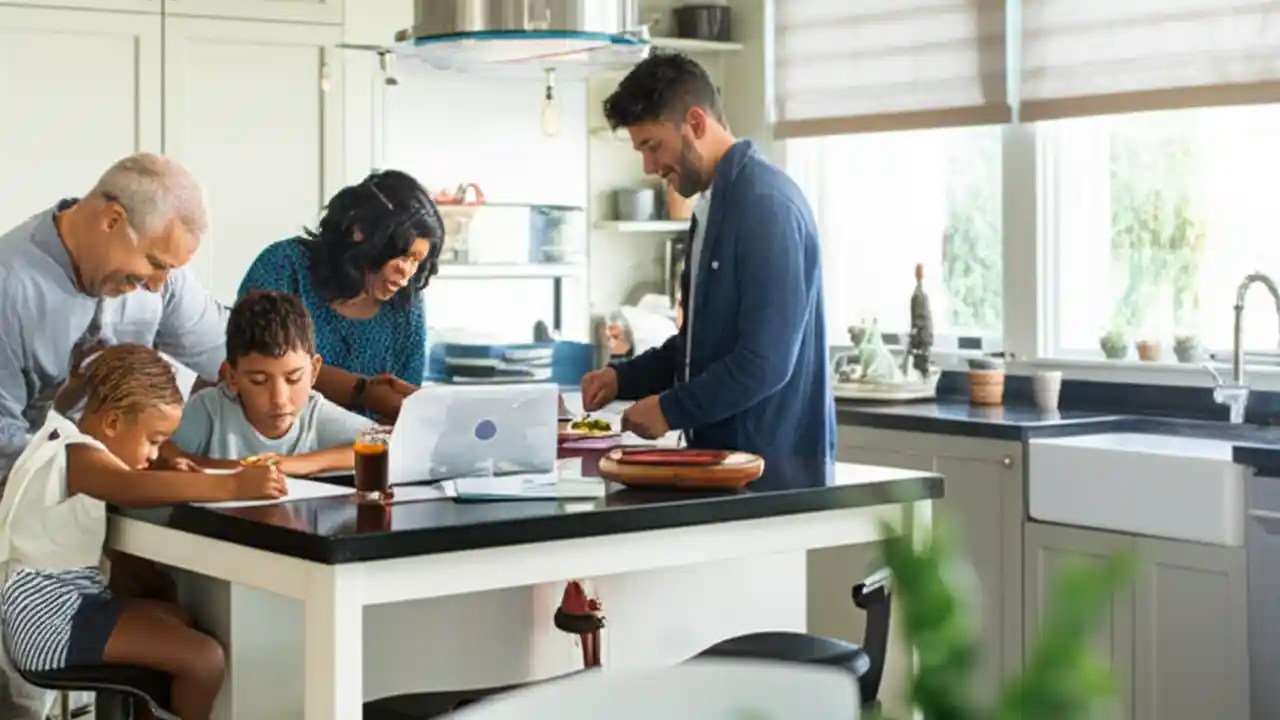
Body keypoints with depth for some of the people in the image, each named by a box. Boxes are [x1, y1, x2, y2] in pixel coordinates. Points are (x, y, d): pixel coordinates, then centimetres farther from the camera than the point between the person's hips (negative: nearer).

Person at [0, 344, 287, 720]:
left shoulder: (71, 446, 15)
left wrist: (178, 477, 0)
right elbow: (135, 487, -41)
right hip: (48, 616, -11)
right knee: (205, 658, -20)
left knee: (179, 619, 30)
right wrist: (233, 485, -52)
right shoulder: (77, 457, -20)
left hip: (68, 599, 11)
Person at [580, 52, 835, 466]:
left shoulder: (766, 204, -17)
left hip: (773, 462, -9)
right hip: (725, 455, 9)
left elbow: (766, 362, -23)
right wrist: (623, 379, 9)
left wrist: (670, 409, -13)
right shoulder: (714, 205, 12)